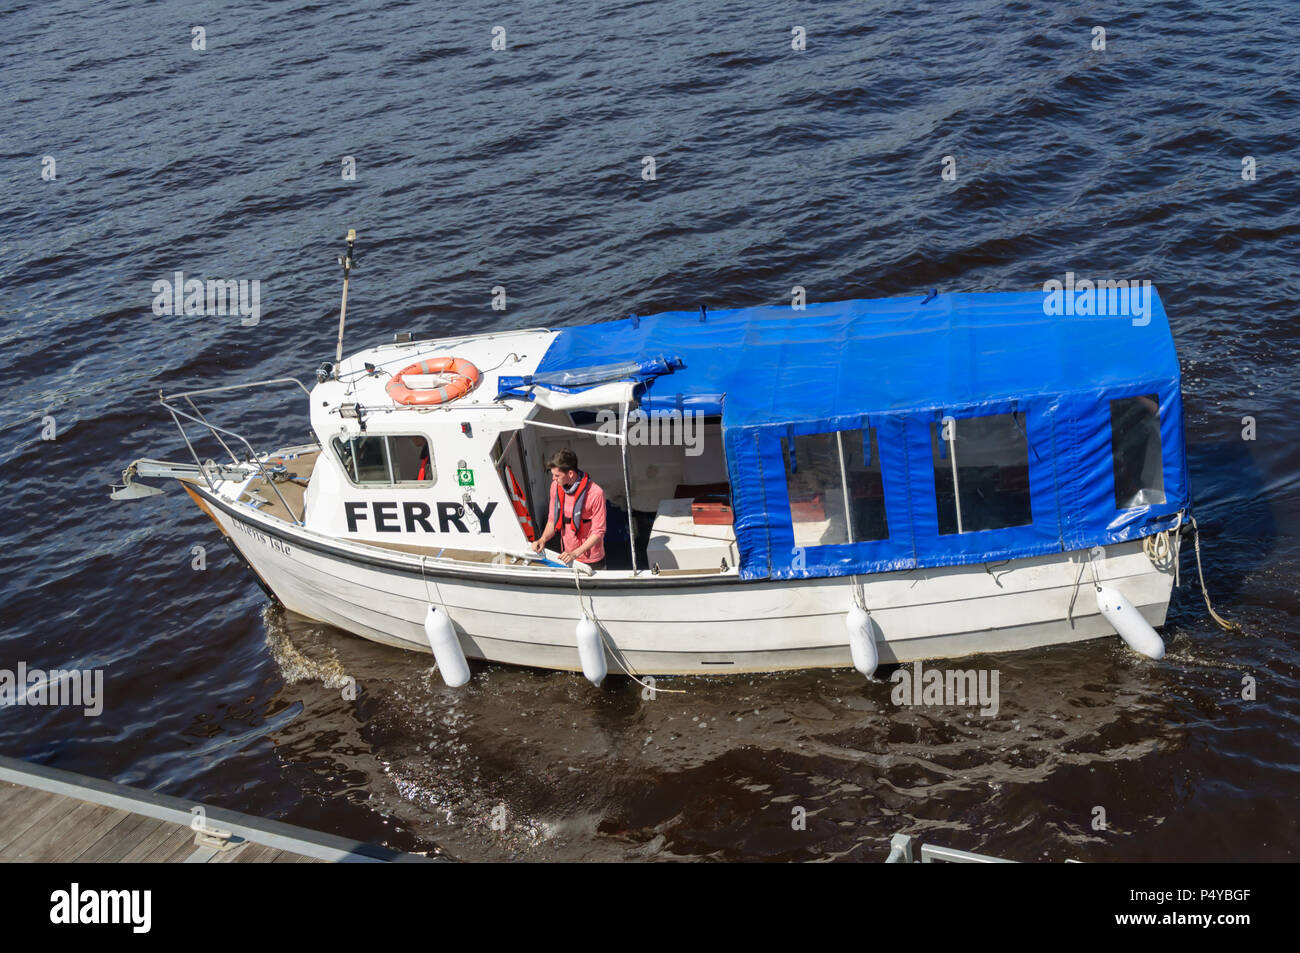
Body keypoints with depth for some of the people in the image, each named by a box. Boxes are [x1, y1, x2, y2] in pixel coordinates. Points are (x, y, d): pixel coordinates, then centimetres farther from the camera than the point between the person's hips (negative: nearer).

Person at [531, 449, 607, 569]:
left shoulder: (596, 493, -24)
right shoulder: (555, 486, -5)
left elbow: (598, 532, -18)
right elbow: (553, 519, 7)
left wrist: (575, 554, -25)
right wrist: (543, 539, -12)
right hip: (566, 555, 5)